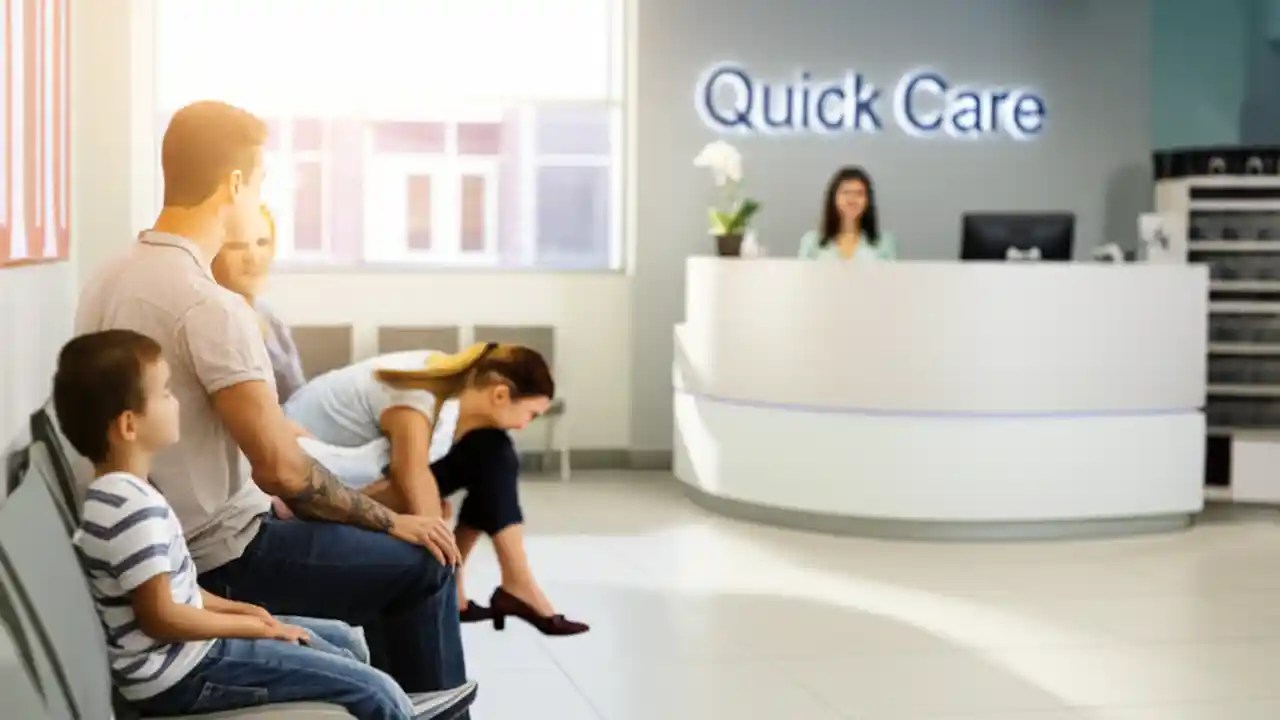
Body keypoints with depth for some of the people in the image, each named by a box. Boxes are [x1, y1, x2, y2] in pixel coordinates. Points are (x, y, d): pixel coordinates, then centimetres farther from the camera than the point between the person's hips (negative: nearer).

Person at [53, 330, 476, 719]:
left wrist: (235, 609, 6)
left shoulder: (119, 493, 8)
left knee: (342, 641, 19)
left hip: (188, 647, 11)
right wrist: (253, 626, -12)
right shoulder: (134, 509, -24)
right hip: (180, 673, -11)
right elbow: (161, 617, -24)